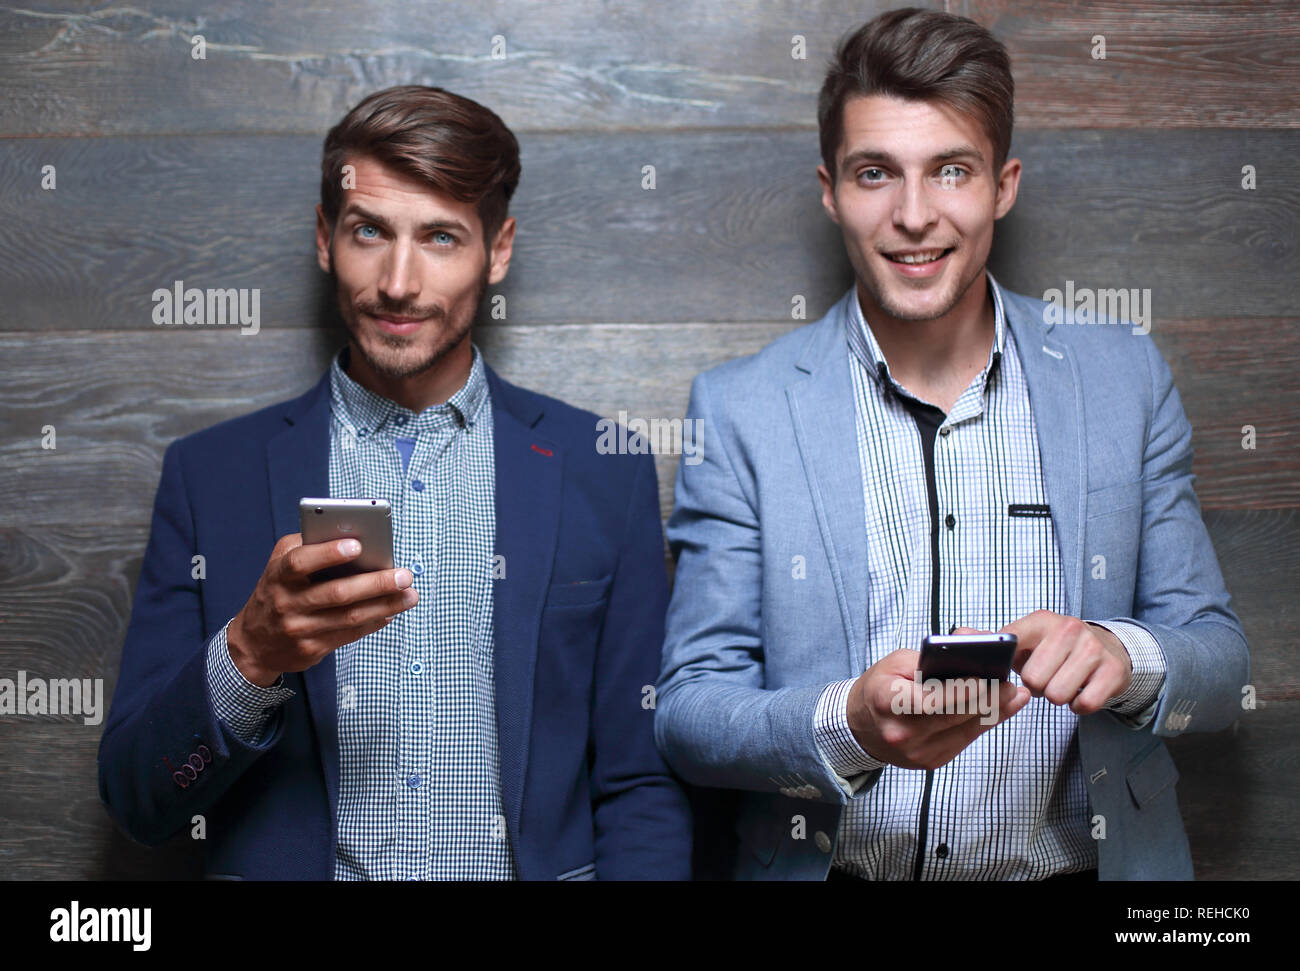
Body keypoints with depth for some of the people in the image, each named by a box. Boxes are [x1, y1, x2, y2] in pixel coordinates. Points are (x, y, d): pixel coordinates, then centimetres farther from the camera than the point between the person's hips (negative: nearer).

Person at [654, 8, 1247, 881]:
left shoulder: (1125, 379, 7)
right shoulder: (741, 409, 2)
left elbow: (1219, 659, 8)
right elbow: (687, 712, 0)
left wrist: (1122, 656, -13)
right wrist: (849, 721, -19)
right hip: (830, 865, 0)